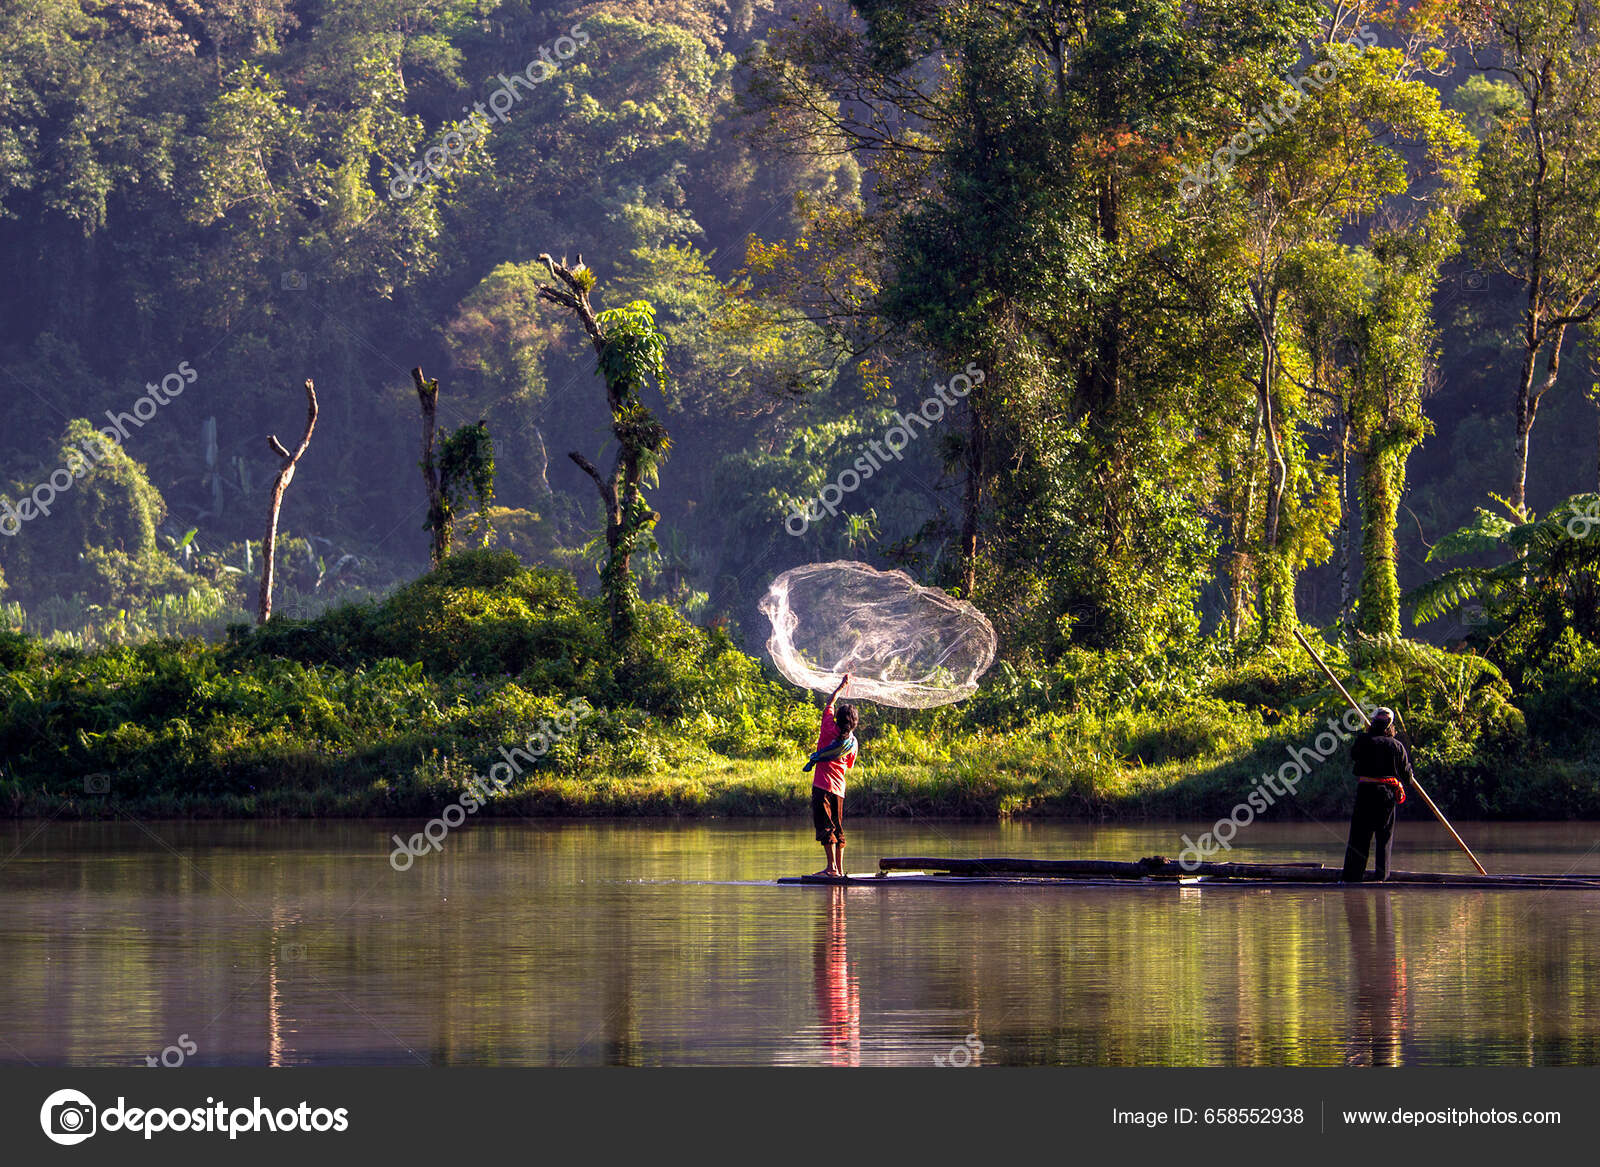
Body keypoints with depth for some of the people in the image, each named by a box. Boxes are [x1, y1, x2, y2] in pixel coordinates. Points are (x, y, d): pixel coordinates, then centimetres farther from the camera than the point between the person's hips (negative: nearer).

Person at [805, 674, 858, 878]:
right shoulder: (853, 742, 5)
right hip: (840, 788, 5)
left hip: (823, 784, -5)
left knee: (824, 825, -8)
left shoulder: (830, 729, -6)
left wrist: (842, 686, 22)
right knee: (837, 827, 12)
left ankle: (832, 866, -16)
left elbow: (829, 703, 9)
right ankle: (840, 868, 12)